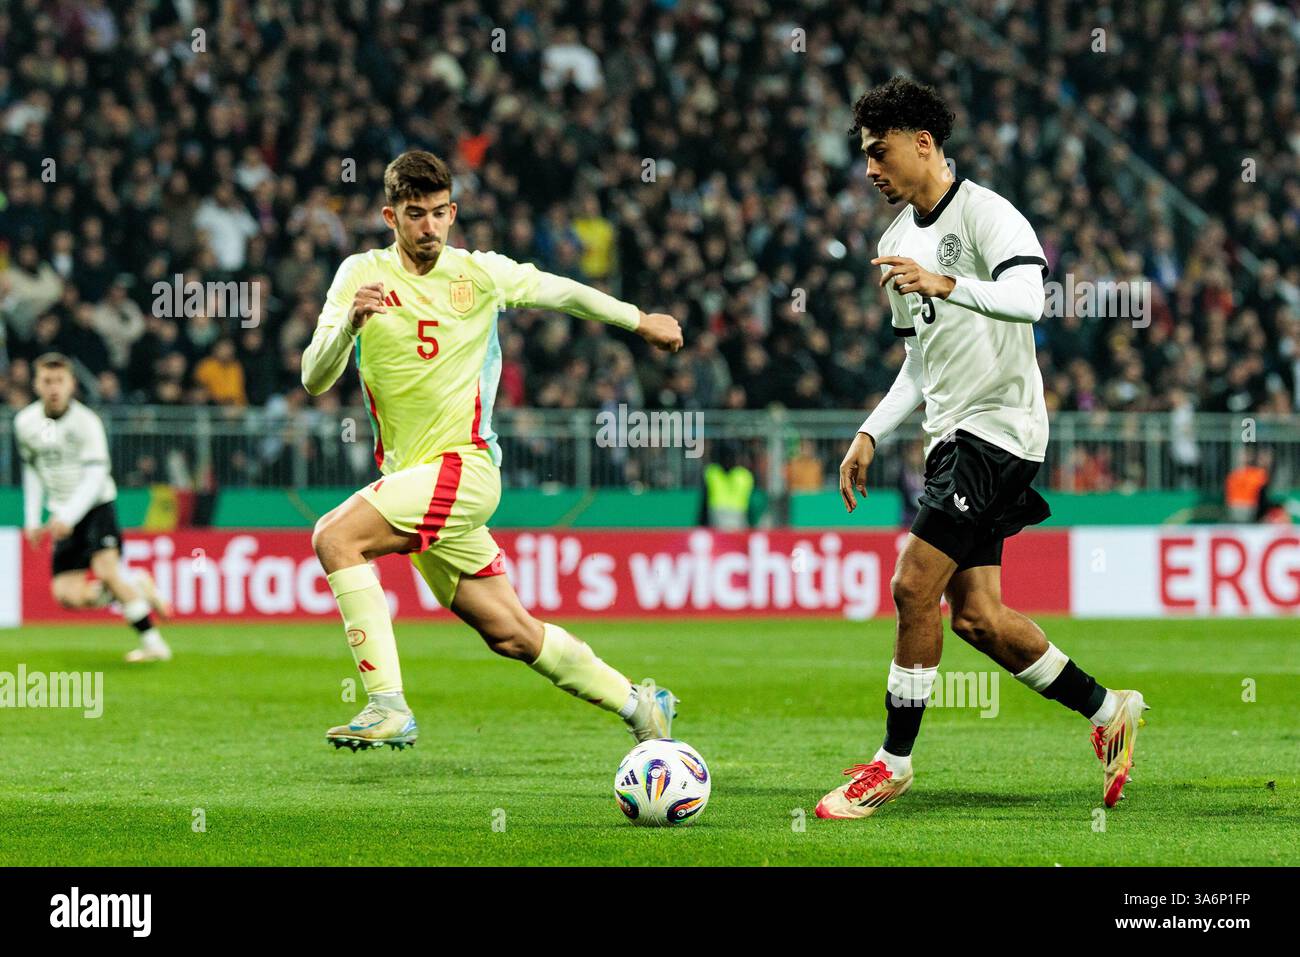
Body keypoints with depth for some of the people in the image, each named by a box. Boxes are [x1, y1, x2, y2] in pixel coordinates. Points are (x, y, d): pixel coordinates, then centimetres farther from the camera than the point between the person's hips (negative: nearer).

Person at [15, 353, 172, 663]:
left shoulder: (86, 422, -14)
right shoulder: (26, 423, 1)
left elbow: (95, 476, -19)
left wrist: (68, 516, -30)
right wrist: (32, 518, 9)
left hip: (96, 506, -5)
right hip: (63, 516, 5)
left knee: (106, 570, -25)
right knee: (68, 596, -9)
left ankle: (153, 643, -17)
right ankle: (137, 588, 14)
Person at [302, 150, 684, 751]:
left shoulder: (479, 273, 0)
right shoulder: (361, 275, 3)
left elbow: (559, 292, 19)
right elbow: (314, 380, -5)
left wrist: (640, 321, 30)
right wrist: (349, 322, -24)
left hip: (464, 469, -4)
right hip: (407, 475, 4)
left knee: (335, 537, -26)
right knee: (511, 635, 10)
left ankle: (388, 706, -28)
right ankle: (637, 704, 28)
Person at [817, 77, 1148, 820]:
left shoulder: (987, 215, -11)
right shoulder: (898, 241, 16)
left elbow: (1028, 298, -29)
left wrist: (945, 284, -42)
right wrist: (871, 435, 15)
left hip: (999, 426, -9)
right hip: (952, 433, 9)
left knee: (915, 586, -14)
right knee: (974, 614, 5)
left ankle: (894, 763, -6)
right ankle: (1110, 711, 20)